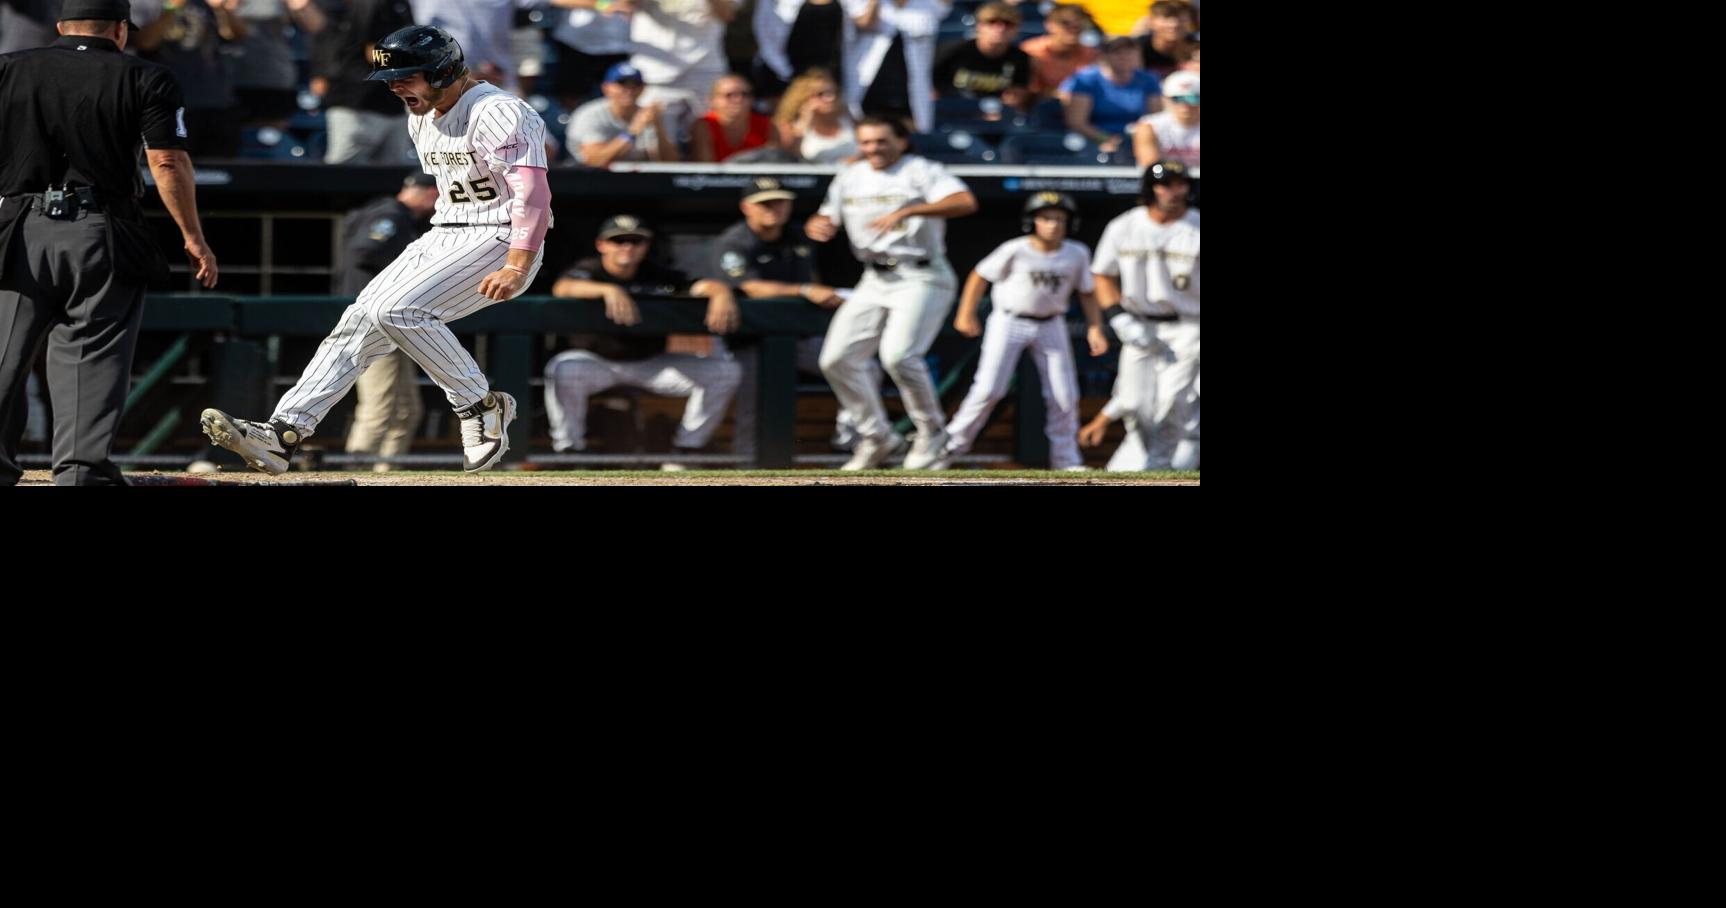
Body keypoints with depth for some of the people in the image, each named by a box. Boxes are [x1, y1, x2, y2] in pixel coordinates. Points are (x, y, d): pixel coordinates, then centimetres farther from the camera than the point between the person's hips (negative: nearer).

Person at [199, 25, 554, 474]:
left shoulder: (496, 113, -17)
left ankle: (482, 407, -10)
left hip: (499, 240, -9)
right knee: (361, 320, -5)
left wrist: (517, 267, -35)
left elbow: (533, 191, -26)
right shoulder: (421, 118, 13)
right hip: (442, 236, 9)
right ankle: (283, 433, -11)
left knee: (396, 309, -24)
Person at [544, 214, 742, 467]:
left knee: (725, 370, -12)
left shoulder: (657, 277, -3)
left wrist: (721, 293, -39)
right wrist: (609, 290, -51)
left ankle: (686, 450, -3)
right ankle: (569, 450, -21)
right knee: (563, 369, -38)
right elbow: (563, 288, -34)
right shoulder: (588, 271, -11)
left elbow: (703, 286, -13)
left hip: (651, 364, 3)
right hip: (597, 360, -3)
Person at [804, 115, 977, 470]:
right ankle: (876, 438, 14)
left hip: (921, 278, -7)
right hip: (875, 281, 7)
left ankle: (931, 431, -5)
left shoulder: (920, 171, -8)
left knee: (898, 355, -24)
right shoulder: (849, 178, 13)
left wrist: (907, 211, -34)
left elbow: (966, 202, -23)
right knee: (838, 359, 0)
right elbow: (825, 220, 20)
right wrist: (817, 226, -7)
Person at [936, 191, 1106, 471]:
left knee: (1065, 396, 2)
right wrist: (966, 315, -8)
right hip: (1010, 321, -4)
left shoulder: (1077, 254, -6)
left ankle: (1066, 460, 16)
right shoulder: (1015, 251, -16)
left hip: (1051, 326, 4)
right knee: (989, 389, -12)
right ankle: (954, 444, 1)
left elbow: (1087, 294, 5)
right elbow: (980, 276, -6)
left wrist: (1095, 329, -6)